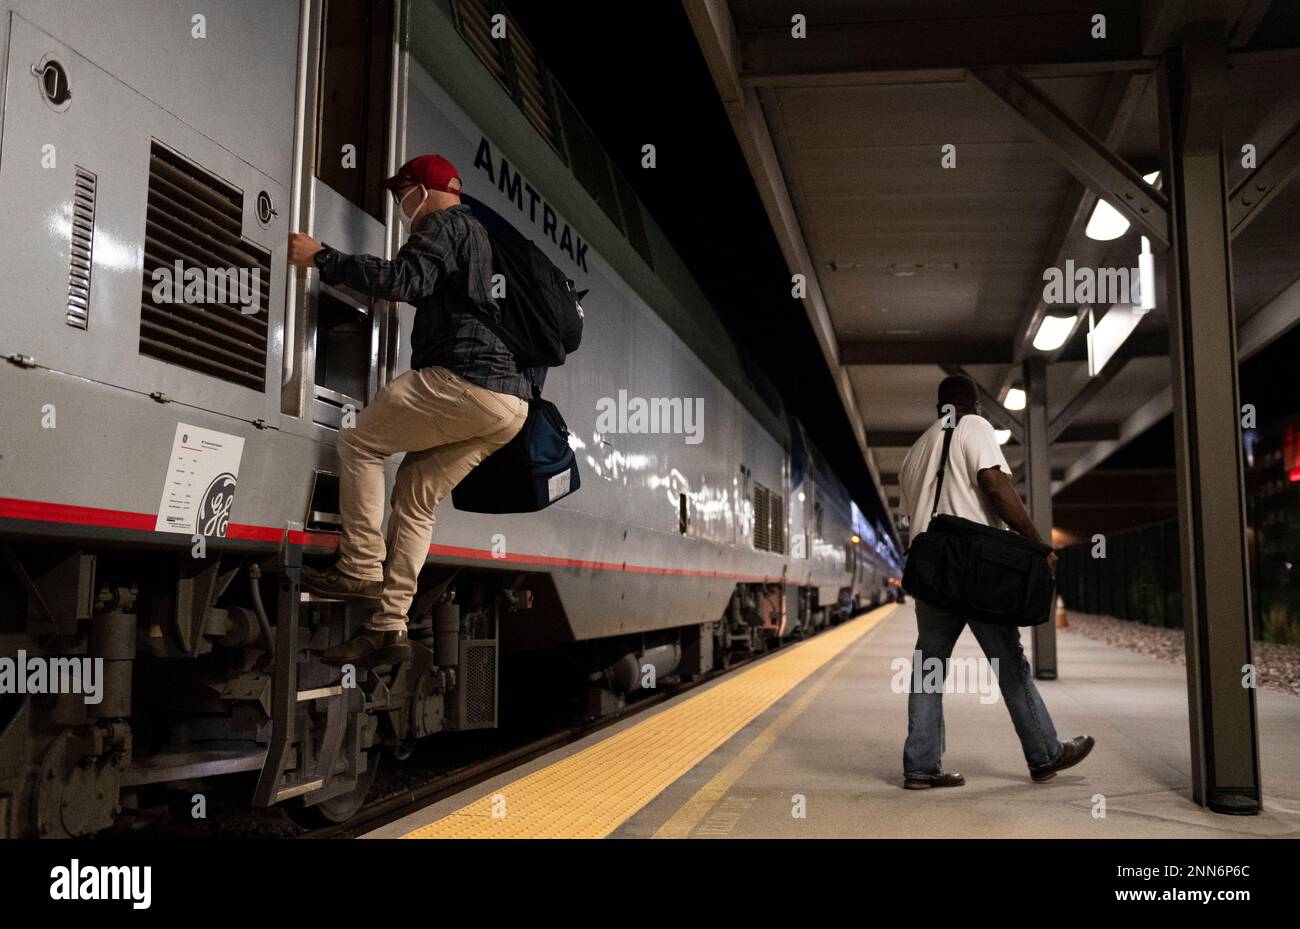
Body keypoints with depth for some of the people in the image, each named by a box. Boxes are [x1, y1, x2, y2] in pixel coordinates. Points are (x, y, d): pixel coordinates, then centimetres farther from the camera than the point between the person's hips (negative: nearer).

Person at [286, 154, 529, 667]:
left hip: (467, 381, -9)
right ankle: (389, 624, 7)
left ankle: (360, 570, -1)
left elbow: (402, 281, -17)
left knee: (359, 442, 4)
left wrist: (322, 258, -10)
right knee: (415, 498, 11)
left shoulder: (445, 226, 0)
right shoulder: (479, 236, 30)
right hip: (512, 402, 9)